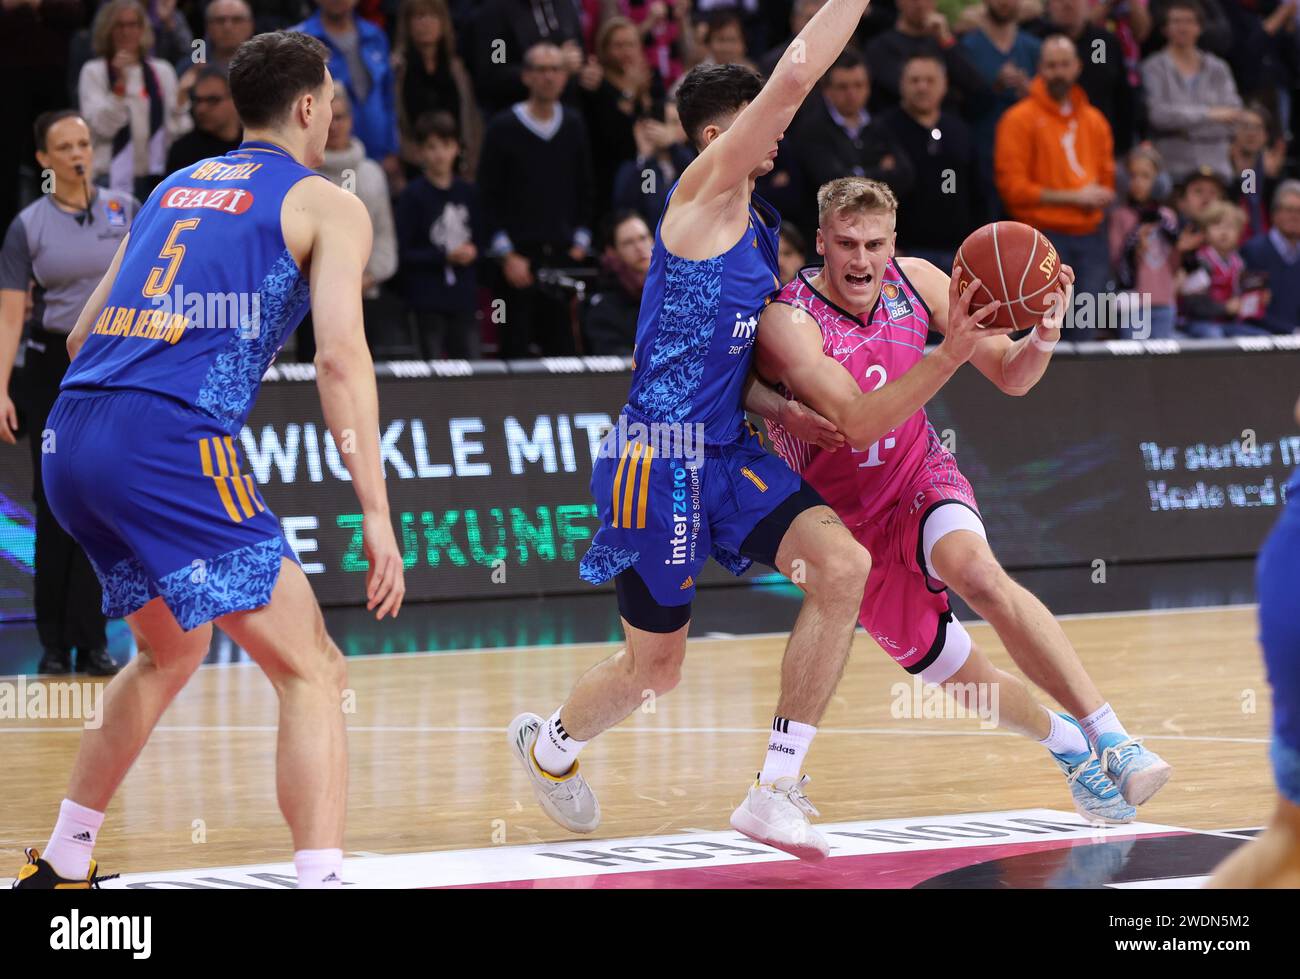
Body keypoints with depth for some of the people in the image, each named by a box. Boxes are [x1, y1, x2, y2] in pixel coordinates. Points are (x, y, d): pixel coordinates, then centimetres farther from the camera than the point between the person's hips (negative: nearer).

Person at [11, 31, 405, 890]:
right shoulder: (329, 206, 7)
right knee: (313, 675, -3)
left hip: (71, 440, 7)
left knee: (172, 651, 30)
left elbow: (85, 335, 27)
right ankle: (320, 877, -19)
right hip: (172, 441, -7)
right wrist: (376, 511, -10)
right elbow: (341, 356, -7)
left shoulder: (175, 188, 26)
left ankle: (60, 866, 36)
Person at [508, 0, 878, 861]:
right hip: (662, 457, -8)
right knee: (655, 666, 5)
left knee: (843, 564, -15)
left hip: (725, 452, 8)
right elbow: (796, 76, -22)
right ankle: (549, 746, 40)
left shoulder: (753, 221, 16)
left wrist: (789, 413, 6)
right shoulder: (705, 194, -10)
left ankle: (777, 792, -10)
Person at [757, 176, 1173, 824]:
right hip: (850, 522, -1)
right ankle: (1067, 746, 37)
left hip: (922, 482, 1)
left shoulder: (916, 282, -10)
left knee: (976, 571, -34)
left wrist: (1044, 335, -28)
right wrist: (950, 353, -47)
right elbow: (857, 425, -37)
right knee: (964, 682, 6)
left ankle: (1111, 740, -37)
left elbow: (1011, 377, -5)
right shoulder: (788, 322, -24)